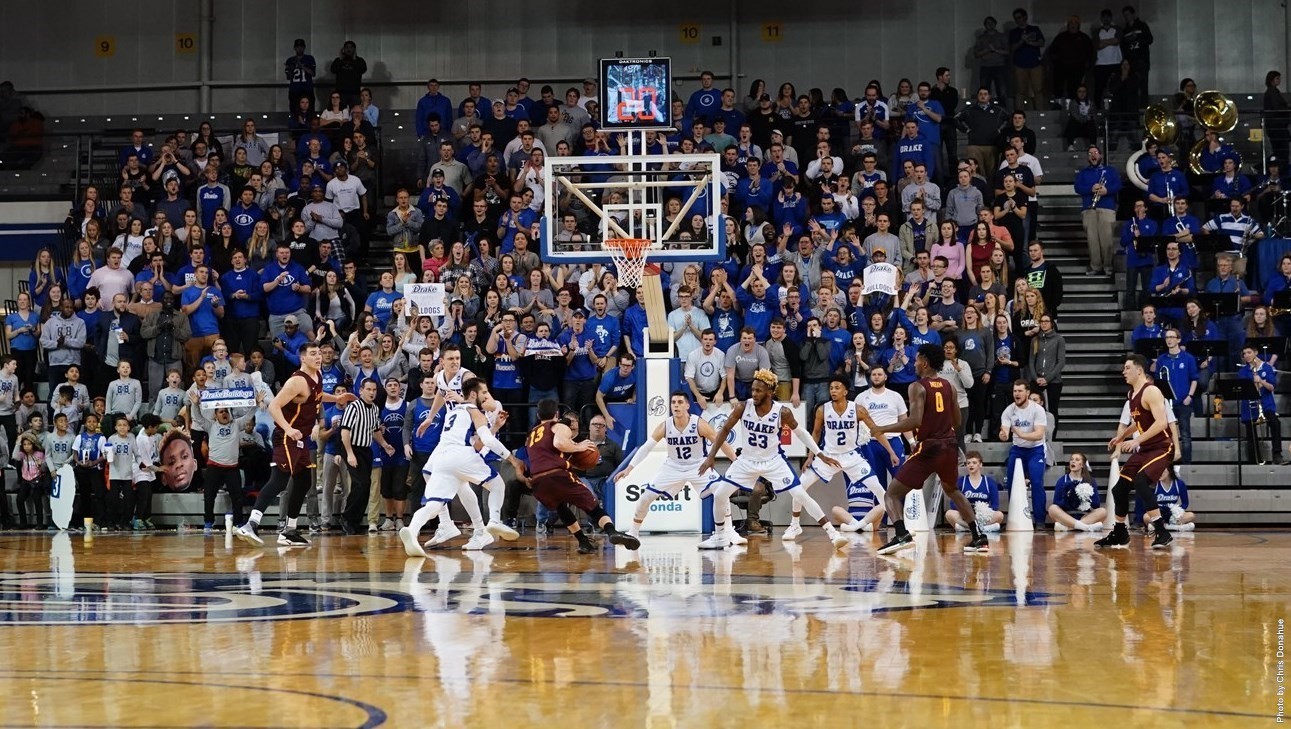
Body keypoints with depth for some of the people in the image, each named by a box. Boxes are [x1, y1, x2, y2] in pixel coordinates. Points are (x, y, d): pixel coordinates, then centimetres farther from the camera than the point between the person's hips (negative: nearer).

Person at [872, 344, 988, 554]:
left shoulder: (918, 387, -7)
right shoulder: (948, 387, 11)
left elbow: (915, 421, -19)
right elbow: (957, 422, 16)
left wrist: (883, 429, -11)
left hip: (929, 448, -6)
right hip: (949, 446, 6)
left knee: (893, 494, 0)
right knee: (952, 490, 32)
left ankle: (902, 535, -24)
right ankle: (979, 537, 24)